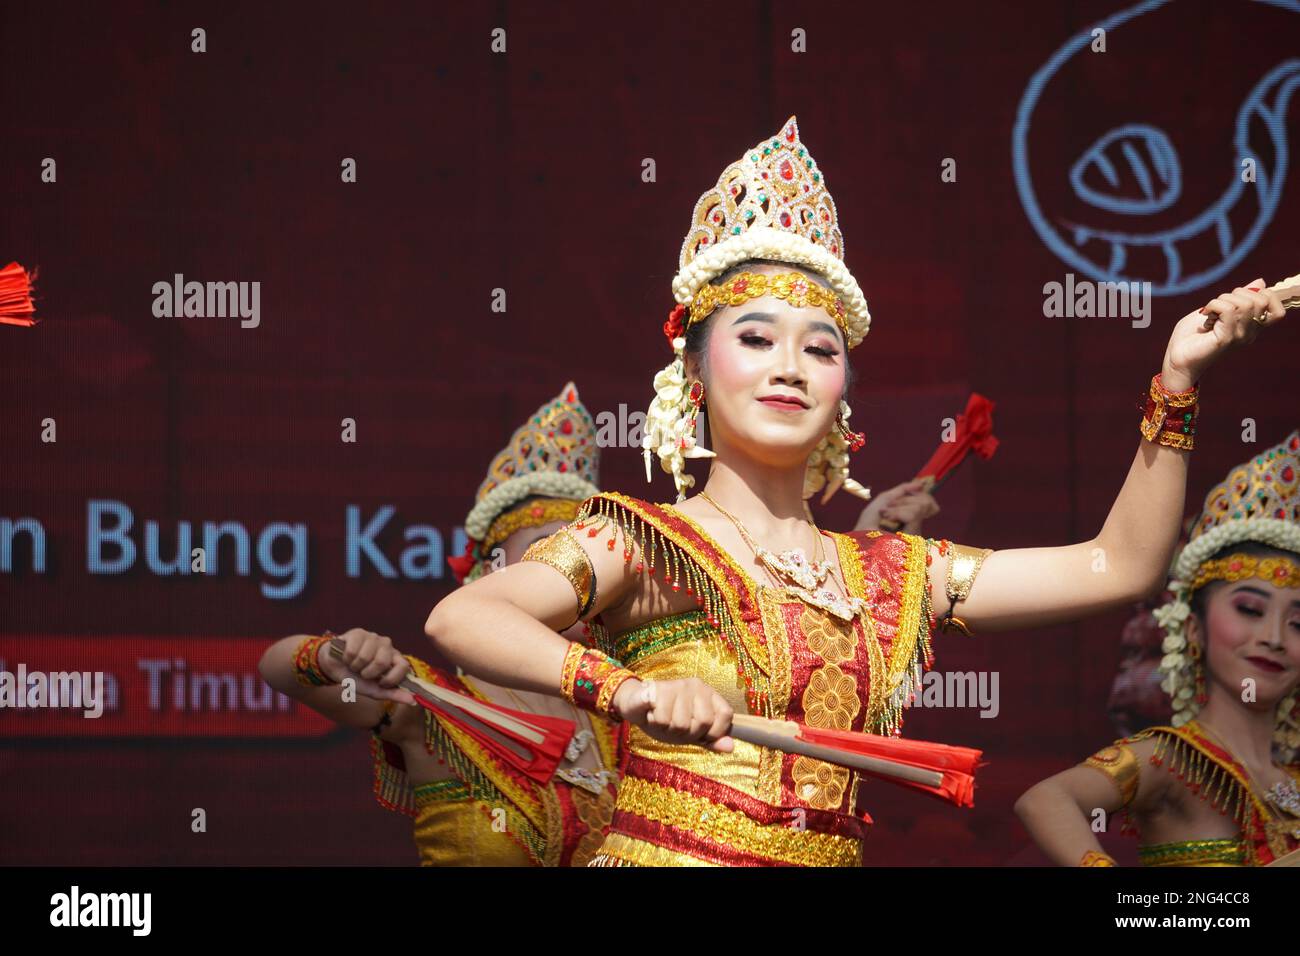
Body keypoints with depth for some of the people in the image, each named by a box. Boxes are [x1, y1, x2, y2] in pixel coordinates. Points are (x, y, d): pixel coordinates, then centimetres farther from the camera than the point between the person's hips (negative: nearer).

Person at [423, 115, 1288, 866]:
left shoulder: (893, 577, 17)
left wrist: (1176, 383, 10)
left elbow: (1118, 566, 18)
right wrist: (622, 686, -29)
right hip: (660, 858, -5)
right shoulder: (648, 545, 1)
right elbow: (458, 618, -14)